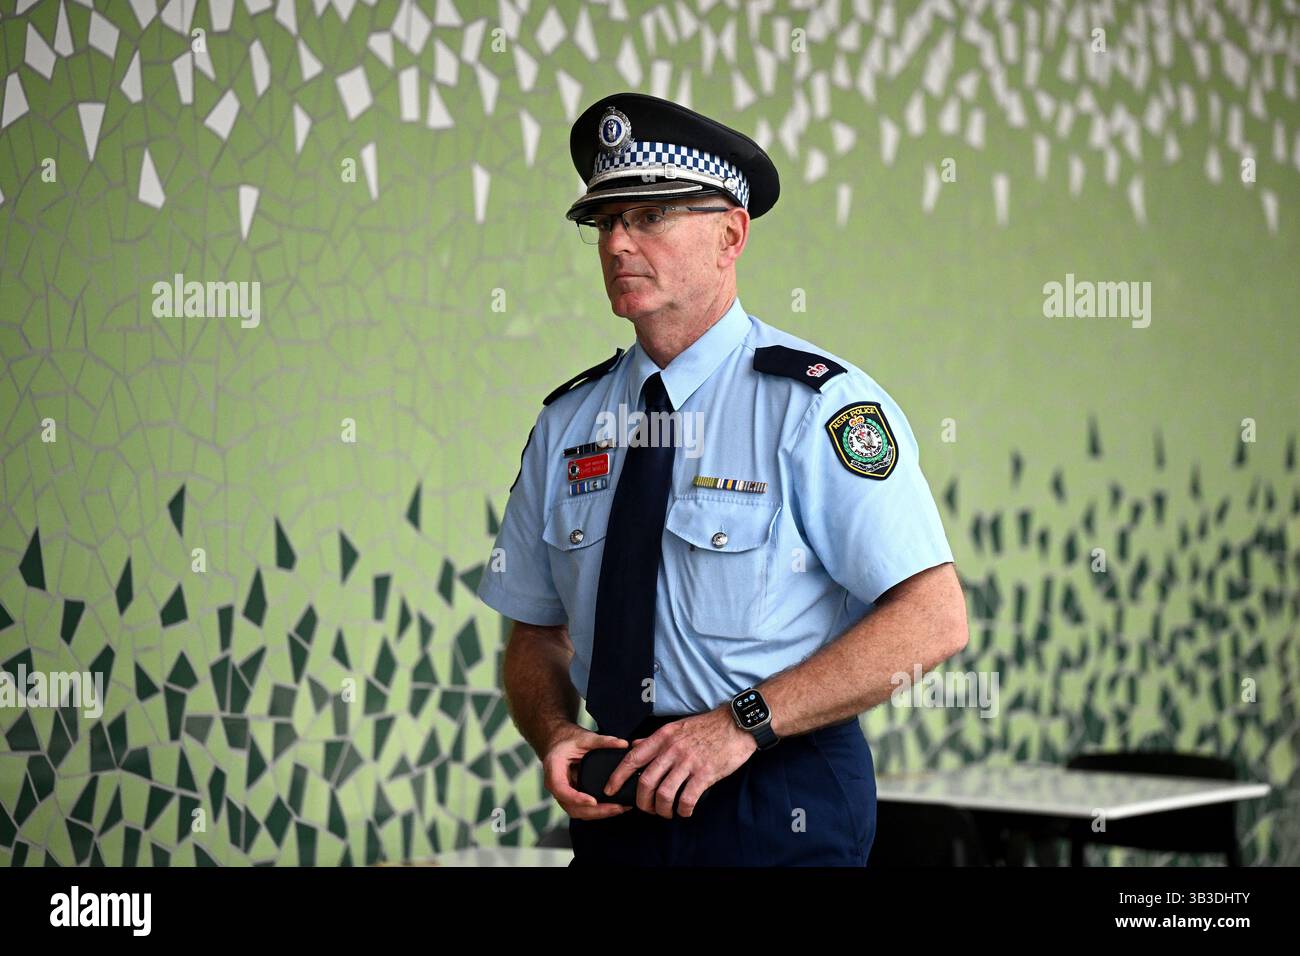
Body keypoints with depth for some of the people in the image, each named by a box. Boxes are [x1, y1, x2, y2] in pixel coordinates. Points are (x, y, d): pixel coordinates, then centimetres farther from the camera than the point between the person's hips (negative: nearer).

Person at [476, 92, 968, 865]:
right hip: (622, 802, 4)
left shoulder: (814, 403, -11)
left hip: (778, 809, -4)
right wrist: (556, 736, -10)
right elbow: (538, 636, 11)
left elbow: (933, 619, -18)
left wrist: (742, 723, -22)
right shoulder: (567, 424, 5)